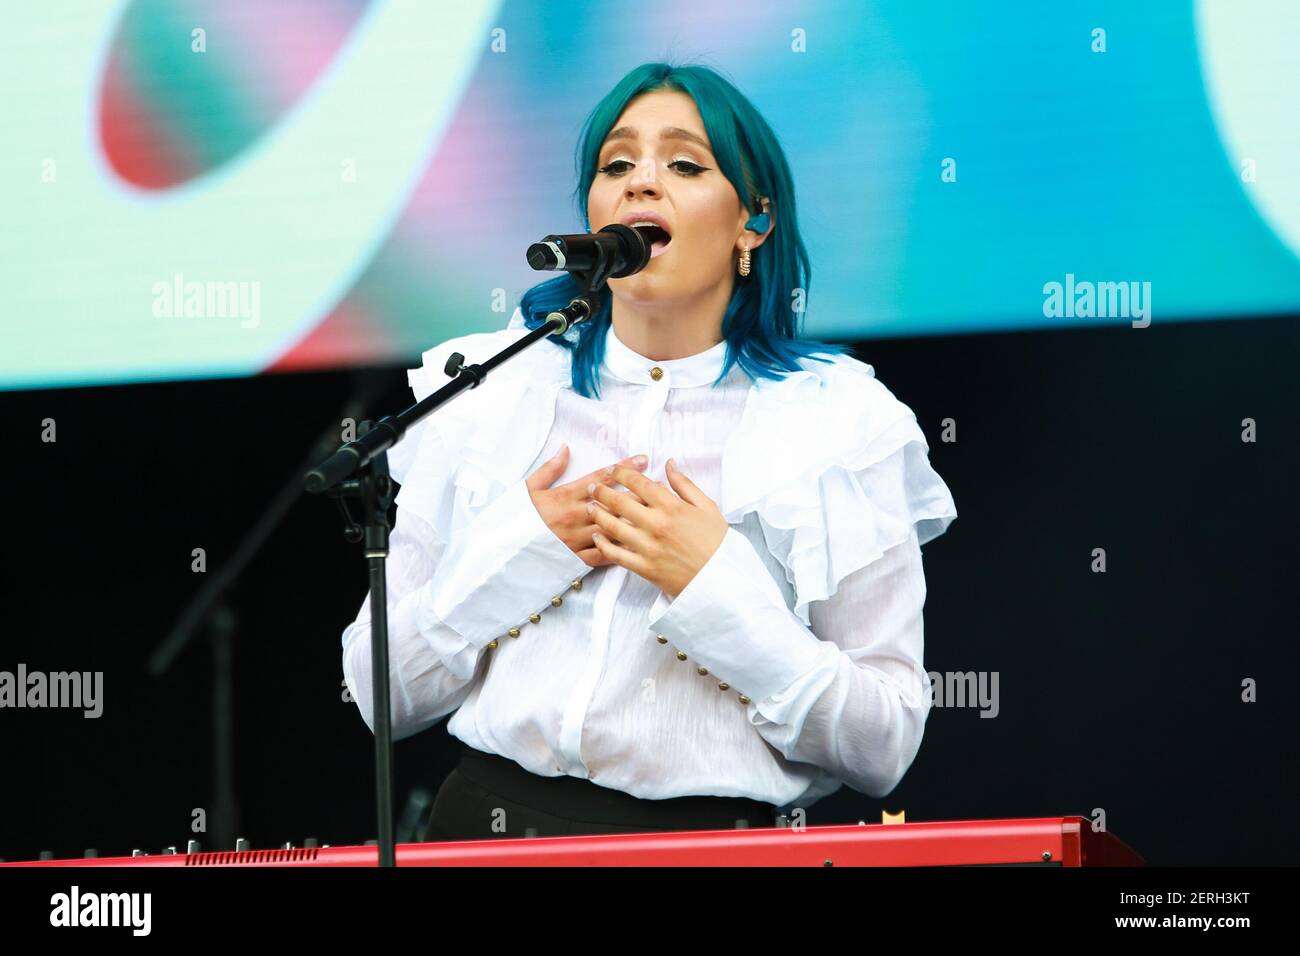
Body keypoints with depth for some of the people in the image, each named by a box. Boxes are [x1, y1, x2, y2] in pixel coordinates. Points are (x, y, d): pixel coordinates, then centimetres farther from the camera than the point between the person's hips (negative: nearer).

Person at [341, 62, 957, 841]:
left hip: (717, 840, -2)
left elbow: (884, 749, 1)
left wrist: (719, 586, -8)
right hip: (495, 827, 2)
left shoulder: (842, 426, 4)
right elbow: (381, 697, 9)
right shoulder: (489, 392, 10)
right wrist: (513, 555, -4)